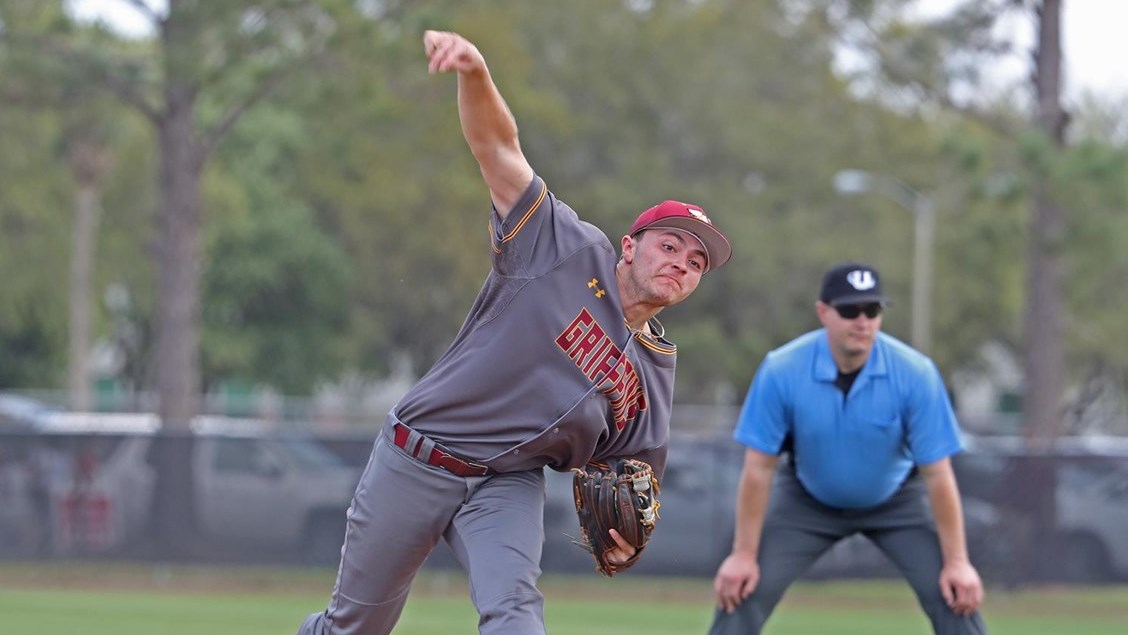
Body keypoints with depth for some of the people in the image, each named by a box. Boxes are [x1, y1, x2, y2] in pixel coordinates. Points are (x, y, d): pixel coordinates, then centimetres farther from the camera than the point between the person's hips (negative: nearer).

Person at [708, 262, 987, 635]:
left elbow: (938, 473, -22)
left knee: (955, 594, -14)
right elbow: (759, 468, -20)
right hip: (807, 501, 0)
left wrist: (956, 562, -22)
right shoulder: (781, 371, -26)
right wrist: (744, 555, -19)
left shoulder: (915, 373, -27)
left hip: (897, 501, 0)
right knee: (740, 590, -11)